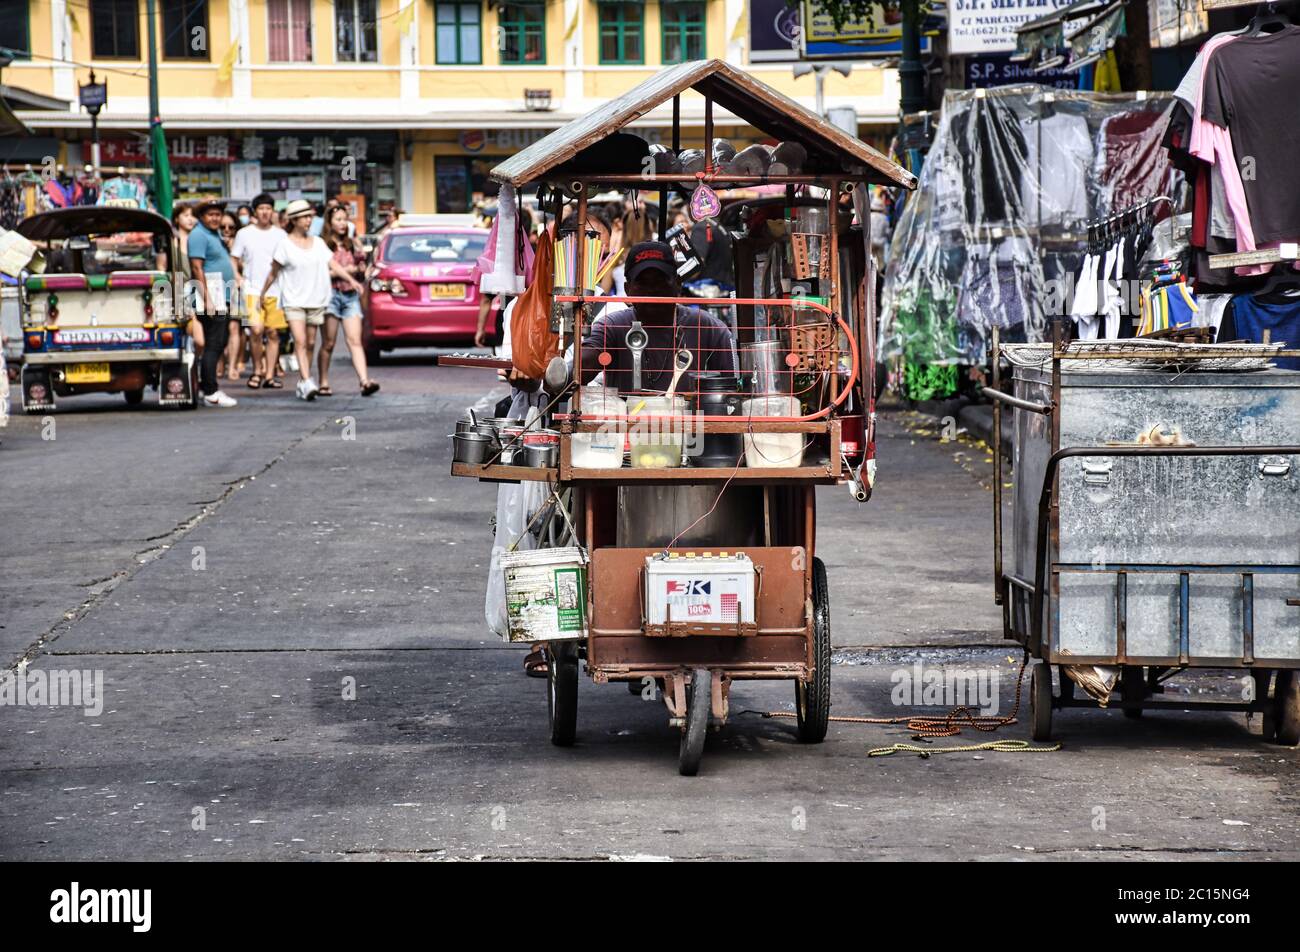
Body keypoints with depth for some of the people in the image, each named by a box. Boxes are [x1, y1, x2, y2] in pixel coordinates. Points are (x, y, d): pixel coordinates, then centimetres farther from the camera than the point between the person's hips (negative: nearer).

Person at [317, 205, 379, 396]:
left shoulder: (353, 244, 14)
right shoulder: (323, 245, -1)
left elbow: (362, 269, 19)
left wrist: (357, 269, -4)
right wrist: (348, 270, -7)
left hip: (351, 295, 3)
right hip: (331, 294, -3)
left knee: (355, 341, -8)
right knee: (328, 343, 2)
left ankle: (365, 381, -21)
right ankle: (324, 384, 12)